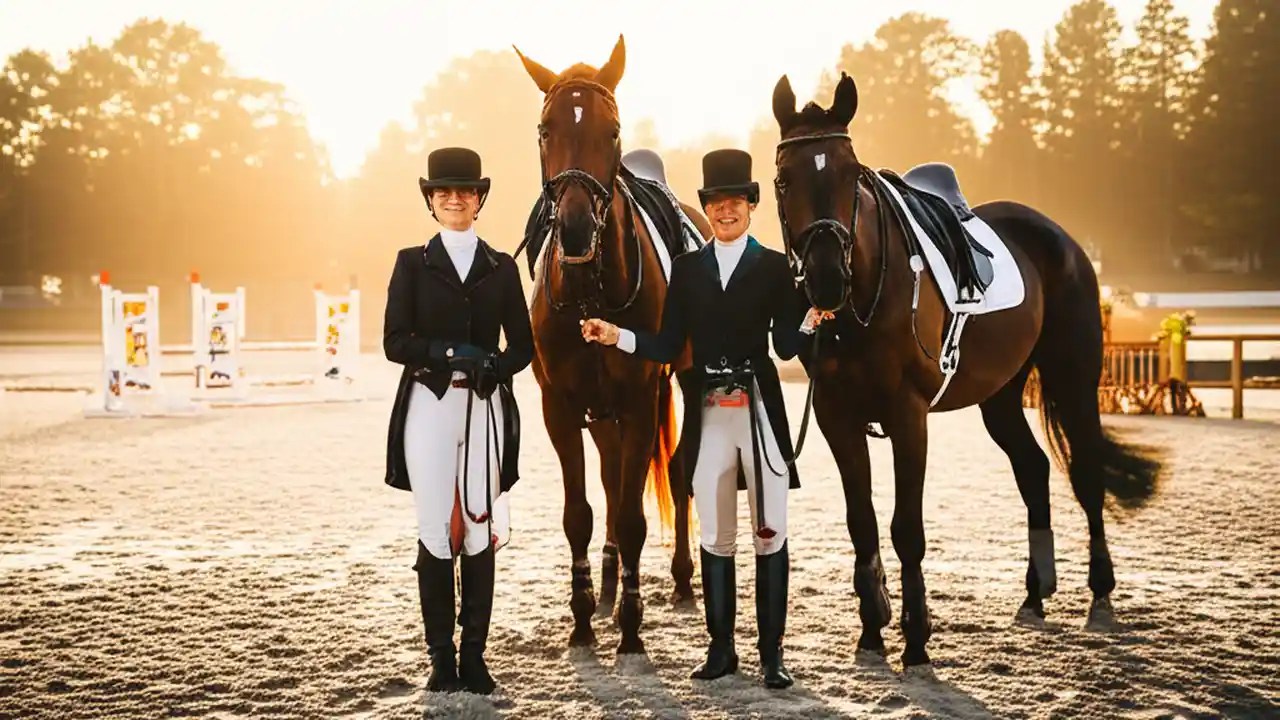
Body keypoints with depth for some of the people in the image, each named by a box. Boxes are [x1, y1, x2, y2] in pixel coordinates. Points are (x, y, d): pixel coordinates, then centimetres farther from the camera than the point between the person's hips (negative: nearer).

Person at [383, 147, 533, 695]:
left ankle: (474, 655, 11)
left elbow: (523, 345, 7)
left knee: (480, 529, 3)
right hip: (429, 407, -1)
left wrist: (494, 365, -13)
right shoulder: (412, 263, 6)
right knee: (435, 531, 2)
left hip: (486, 408, 1)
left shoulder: (501, 267, 10)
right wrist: (450, 353, -17)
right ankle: (441, 656, 10)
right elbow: (395, 342, -3)